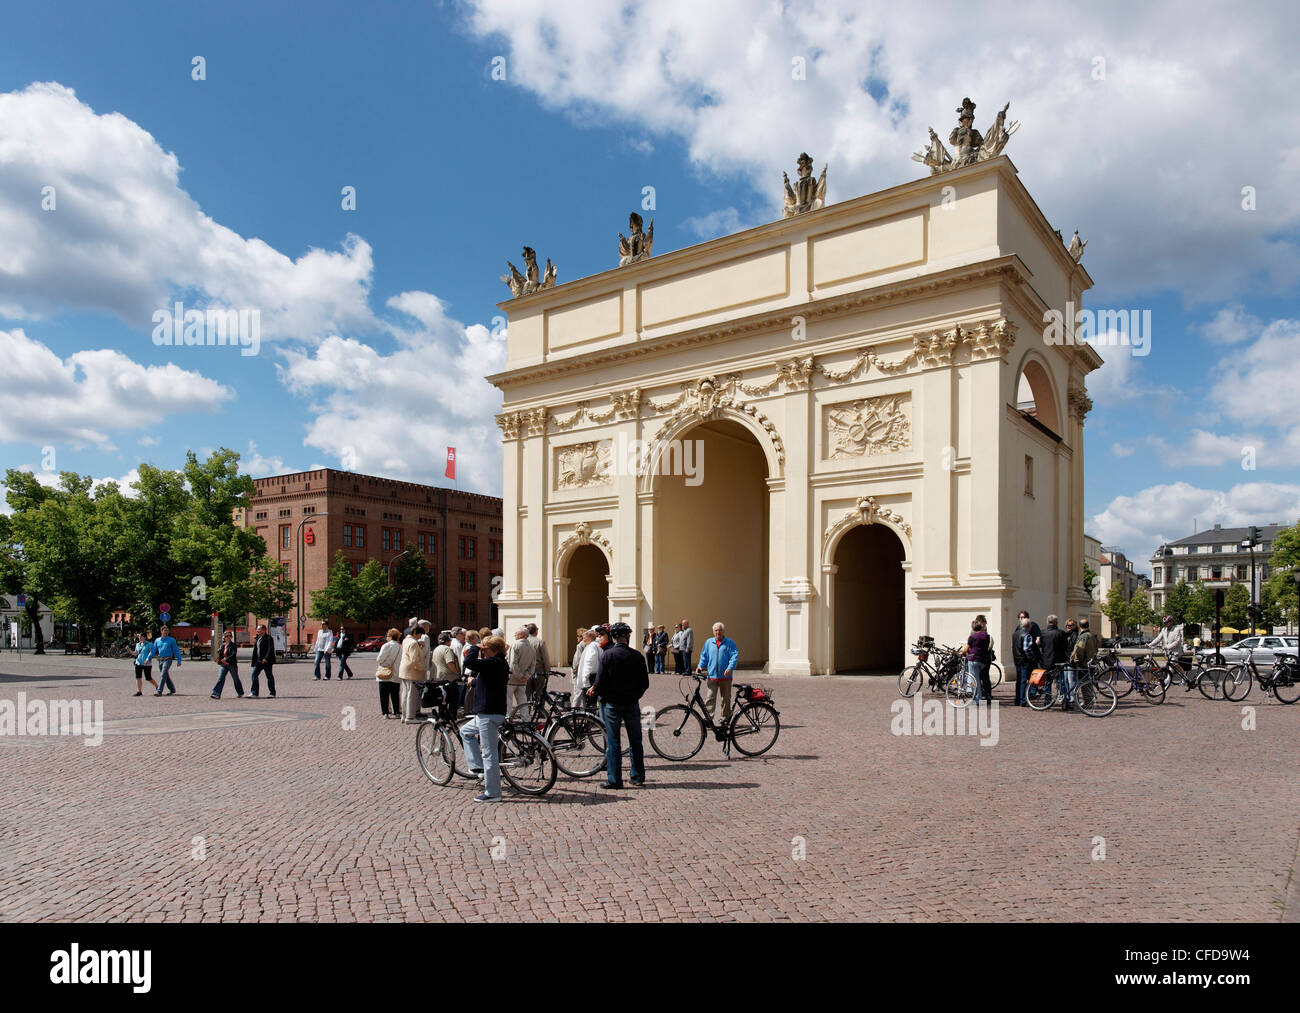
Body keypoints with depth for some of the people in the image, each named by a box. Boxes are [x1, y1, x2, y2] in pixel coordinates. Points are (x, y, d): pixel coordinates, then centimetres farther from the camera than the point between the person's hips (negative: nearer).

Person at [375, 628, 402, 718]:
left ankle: (385, 712, 5)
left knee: (384, 694, 6)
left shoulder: (386, 646, -11)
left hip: (384, 675, -4)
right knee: (395, 695, 11)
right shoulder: (400, 647, 0)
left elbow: (379, 659, -11)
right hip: (396, 675, 4)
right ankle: (396, 712, 11)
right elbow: (402, 661, -1)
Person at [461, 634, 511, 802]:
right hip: (485, 713, 11)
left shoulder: (495, 662, -16)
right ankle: (477, 766, 25)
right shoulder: (500, 663, 15)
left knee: (489, 753, -5)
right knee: (466, 732, 29)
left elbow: (471, 663, -28)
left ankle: (492, 793, 1)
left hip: (489, 714, -11)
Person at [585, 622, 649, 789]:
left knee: (613, 743, 4)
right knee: (635, 742, 12)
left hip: (612, 703, -2)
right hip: (632, 704, 2)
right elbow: (645, 683, 0)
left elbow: (600, 682, -12)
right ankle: (637, 777, 19)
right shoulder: (637, 656, -4)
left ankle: (614, 779, 6)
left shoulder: (607, 655, -11)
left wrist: (594, 693, 9)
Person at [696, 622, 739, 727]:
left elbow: (734, 656, -5)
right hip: (712, 675, 1)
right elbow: (704, 656, 17)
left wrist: (730, 668, -19)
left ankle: (725, 718, 20)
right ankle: (708, 718, -10)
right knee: (710, 698, -9)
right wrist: (701, 666, 0)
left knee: (726, 699, 8)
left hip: (725, 676, -1)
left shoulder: (730, 643, 3)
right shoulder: (708, 643, 13)